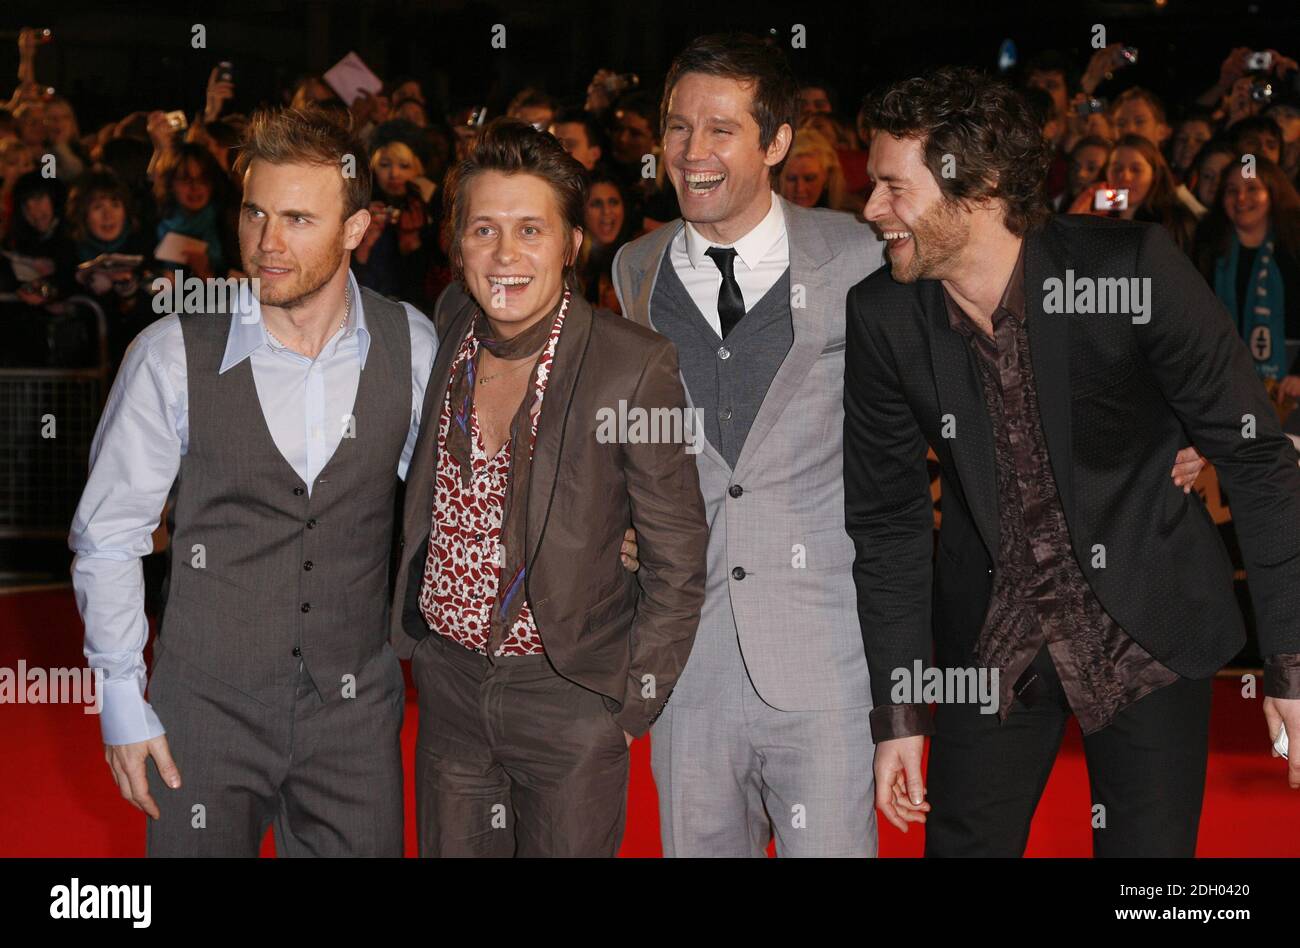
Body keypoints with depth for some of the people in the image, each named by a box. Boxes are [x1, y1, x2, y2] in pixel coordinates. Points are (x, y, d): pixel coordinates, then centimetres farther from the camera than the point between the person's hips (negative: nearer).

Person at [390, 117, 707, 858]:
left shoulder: (635, 366, -18)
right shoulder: (449, 325, -3)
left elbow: (677, 559, -10)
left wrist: (631, 704, -7)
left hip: (569, 693, -5)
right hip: (448, 679, 5)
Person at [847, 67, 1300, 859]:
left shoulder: (1135, 268, -19)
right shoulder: (883, 317, -10)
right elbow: (888, 519, -2)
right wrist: (898, 715, -3)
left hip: (1150, 626, -2)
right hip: (989, 638, 3)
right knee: (962, 841, 8)